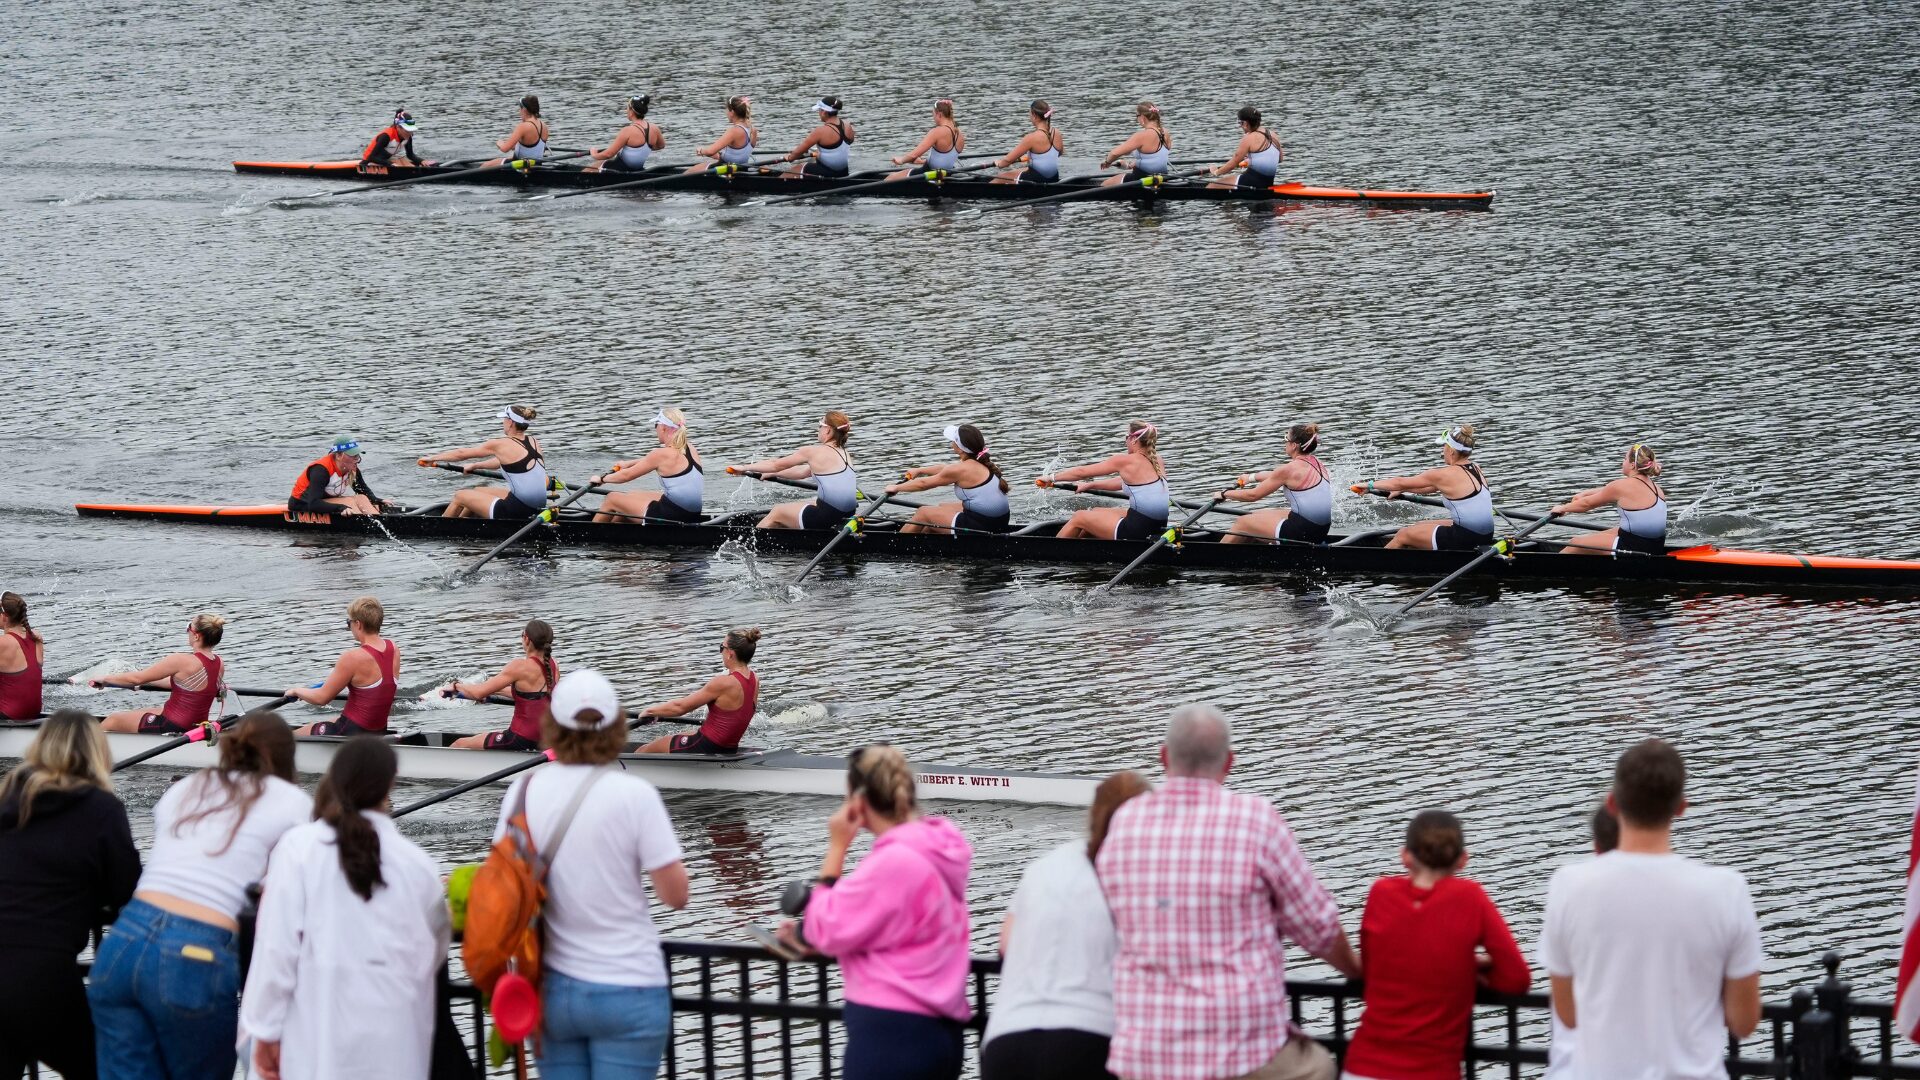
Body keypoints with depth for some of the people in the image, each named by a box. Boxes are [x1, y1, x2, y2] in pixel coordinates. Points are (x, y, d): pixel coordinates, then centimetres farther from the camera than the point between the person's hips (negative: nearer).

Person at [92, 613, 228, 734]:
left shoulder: (181, 661, -25)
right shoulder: (218, 664, -2)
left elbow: (137, 678, -15)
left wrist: (104, 679, 2)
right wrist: (145, 683, 26)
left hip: (172, 727, -8)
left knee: (112, 720, 14)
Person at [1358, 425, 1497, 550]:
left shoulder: (1444, 474, -16)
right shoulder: (1475, 469, 8)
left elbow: (1401, 482, -4)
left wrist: (1370, 486, 10)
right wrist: (1401, 491, 28)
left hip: (1465, 538, -8)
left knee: (1403, 535, 9)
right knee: (1419, 526, 26)